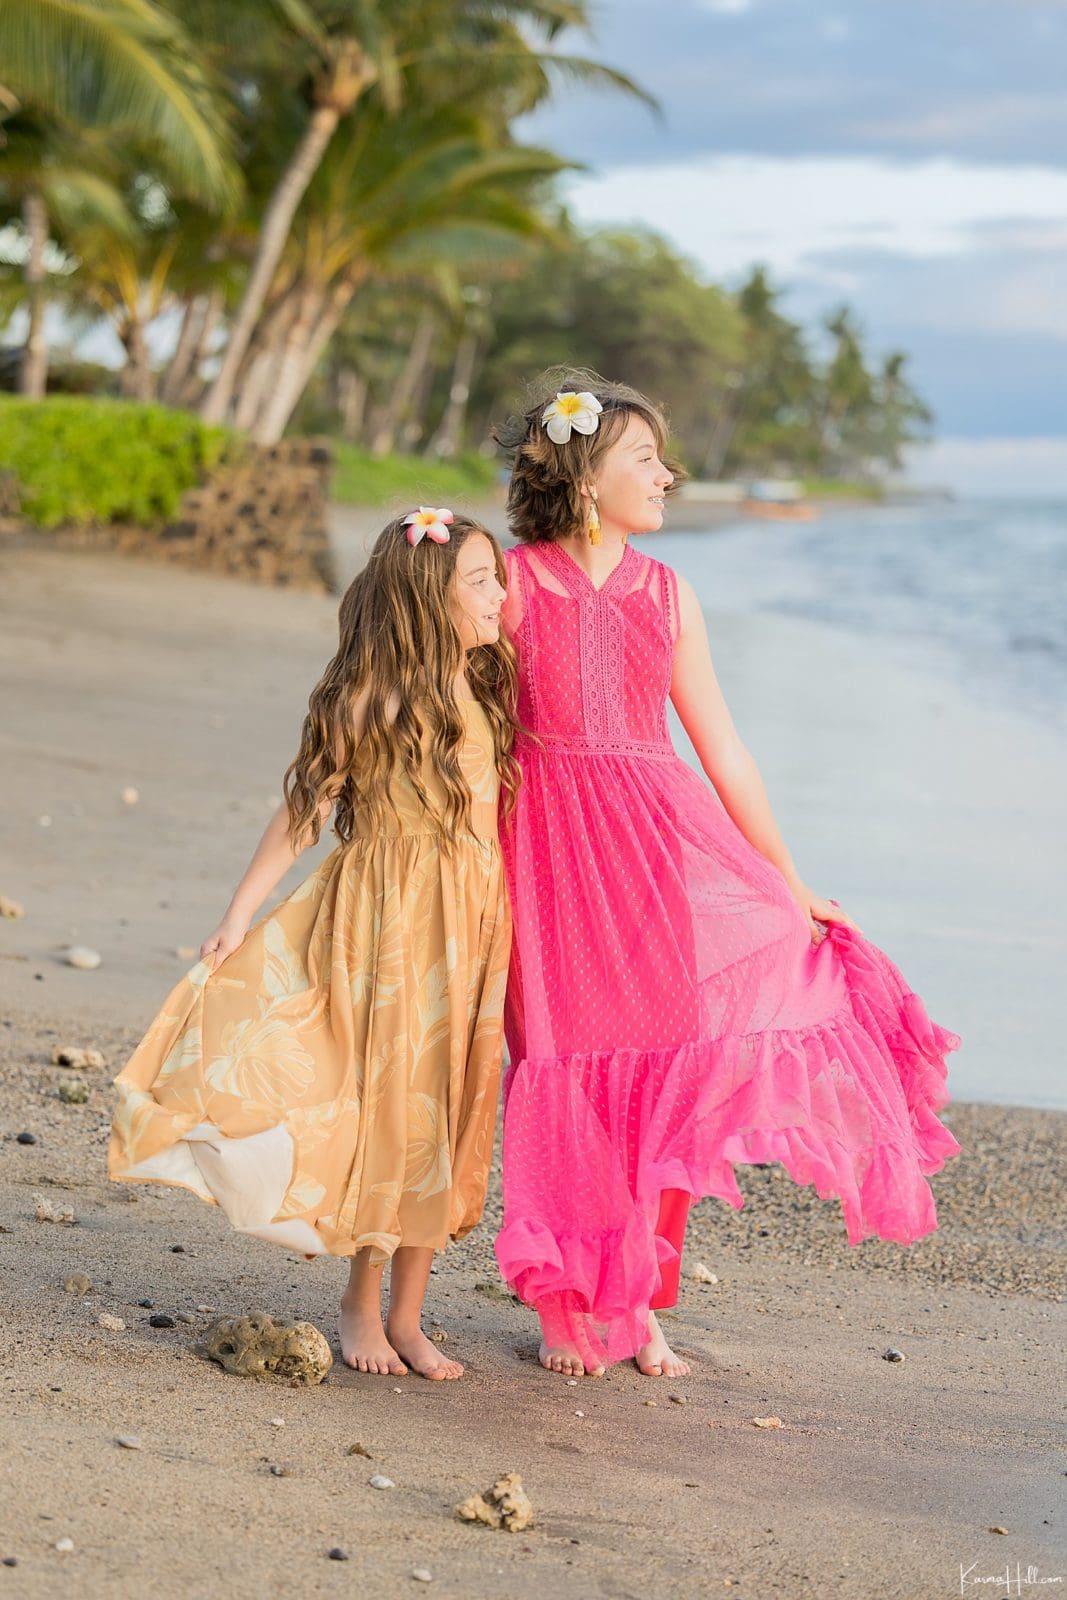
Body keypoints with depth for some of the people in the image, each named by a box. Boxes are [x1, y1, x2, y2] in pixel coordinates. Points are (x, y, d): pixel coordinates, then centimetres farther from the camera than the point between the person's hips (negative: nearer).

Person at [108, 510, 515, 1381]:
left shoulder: (489, 690, 8)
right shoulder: (372, 697, -9)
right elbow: (304, 807, -7)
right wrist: (241, 914, -8)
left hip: (469, 927, 5)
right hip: (384, 919, -5)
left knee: (442, 1116, 7)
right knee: (380, 1101, 0)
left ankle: (407, 1316, 17)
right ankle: (361, 1299, 18)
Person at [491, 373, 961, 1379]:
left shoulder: (665, 595, 10)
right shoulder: (513, 582, -1)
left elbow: (722, 749, 13)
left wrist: (789, 880, 12)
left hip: (666, 841, 3)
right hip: (552, 843, -3)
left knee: (671, 1070, -2)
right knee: (572, 1077, -1)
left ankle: (638, 1303, 14)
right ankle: (568, 1305, 18)